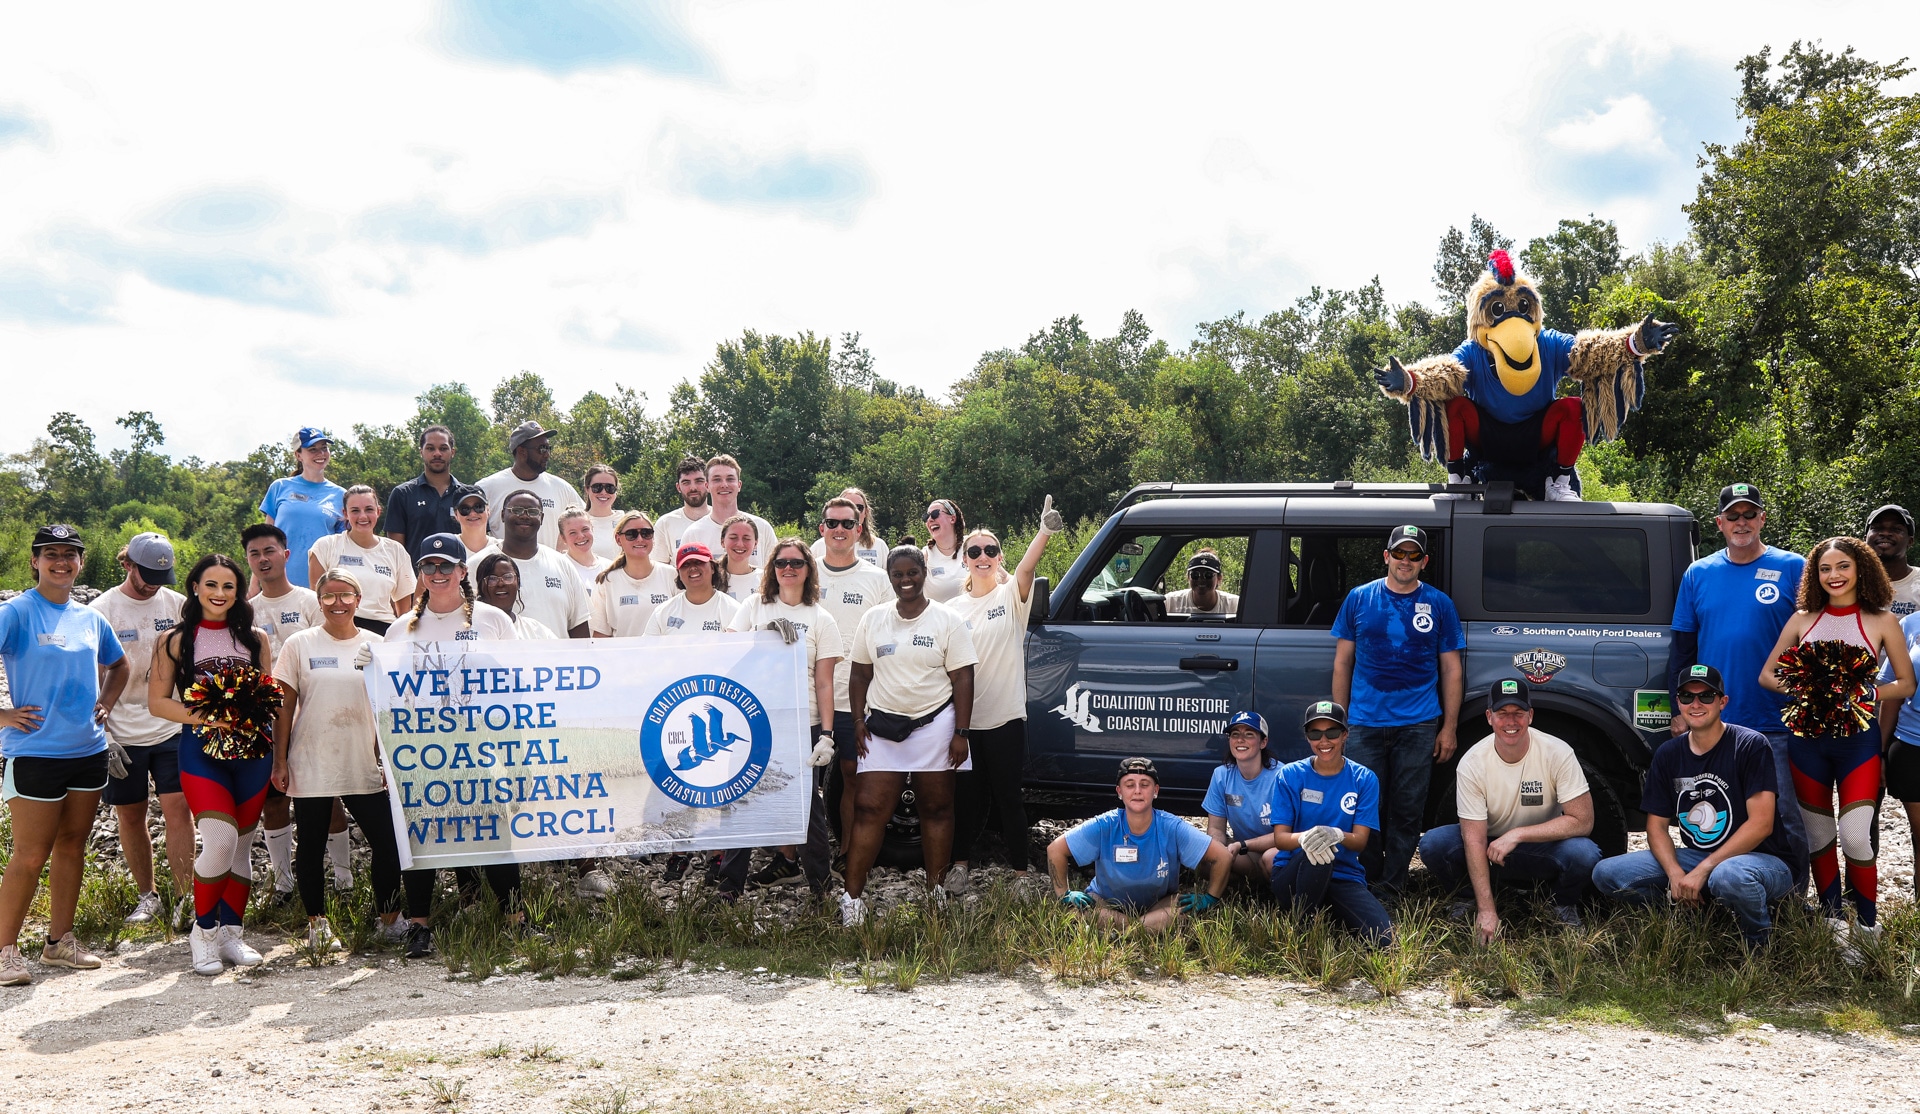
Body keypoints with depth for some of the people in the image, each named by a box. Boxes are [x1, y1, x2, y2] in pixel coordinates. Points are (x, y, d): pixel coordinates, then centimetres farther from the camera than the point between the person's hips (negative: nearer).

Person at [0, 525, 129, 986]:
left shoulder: (91, 618, 10)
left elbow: (119, 665, 27)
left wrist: (105, 703, 12)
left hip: (88, 750, 6)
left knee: (72, 846, 12)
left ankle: (60, 941, 23)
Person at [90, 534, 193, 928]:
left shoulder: (177, 604, 2)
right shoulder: (103, 610, -5)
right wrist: (101, 734, -9)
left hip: (172, 728, 1)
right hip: (123, 732, -1)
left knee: (178, 809, -7)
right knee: (131, 817, 9)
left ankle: (185, 897, -3)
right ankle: (147, 896, 24)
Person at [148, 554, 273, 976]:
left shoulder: (255, 638, 11)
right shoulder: (176, 640, 4)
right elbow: (157, 701, 1)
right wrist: (201, 716, -15)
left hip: (252, 749, 3)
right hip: (202, 750, -3)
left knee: (242, 846, 6)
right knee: (220, 839, -17)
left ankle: (231, 933, 17)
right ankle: (203, 931, 0)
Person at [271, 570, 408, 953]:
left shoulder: (376, 645, 6)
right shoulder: (299, 645, 1)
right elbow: (284, 706, 2)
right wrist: (279, 761, -2)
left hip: (365, 767, 1)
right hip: (311, 768, -1)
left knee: (387, 844, 0)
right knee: (311, 847, 6)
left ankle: (390, 919, 14)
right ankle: (317, 922, 19)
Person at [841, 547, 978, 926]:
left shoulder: (947, 620, 0)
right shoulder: (872, 619, 8)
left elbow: (962, 679, -3)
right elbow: (859, 674, 13)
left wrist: (961, 732, -9)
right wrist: (859, 720, 1)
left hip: (934, 726, -2)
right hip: (883, 726, 2)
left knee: (936, 809, 5)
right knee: (868, 809, -6)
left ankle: (937, 891, 15)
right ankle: (852, 897, -7)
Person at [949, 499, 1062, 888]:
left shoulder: (1011, 596, -2)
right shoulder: (955, 608, 7)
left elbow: (1026, 568, -24)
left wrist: (1045, 532, -44)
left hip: (1005, 717, -3)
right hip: (965, 718, 3)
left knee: (1008, 797, 2)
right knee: (967, 794, 12)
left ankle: (1020, 871, 12)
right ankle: (961, 862, 26)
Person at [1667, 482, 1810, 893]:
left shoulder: (1793, 569, 2)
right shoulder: (1698, 574, 10)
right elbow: (1681, 648, 12)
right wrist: (1680, 710, 6)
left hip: (1775, 724, -3)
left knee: (1782, 817, -2)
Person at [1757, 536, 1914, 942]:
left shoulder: (1882, 622, 1)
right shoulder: (1803, 619, 6)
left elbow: (1906, 684, 3)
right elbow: (1767, 675, 9)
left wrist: (1867, 693, -16)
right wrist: (1794, 688, -13)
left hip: (1858, 739, -3)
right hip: (1807, 738, 3)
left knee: (1856, 836, -13)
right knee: (1818, 834, 9)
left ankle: (1868, 924, 3)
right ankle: (1832, 919, 22)